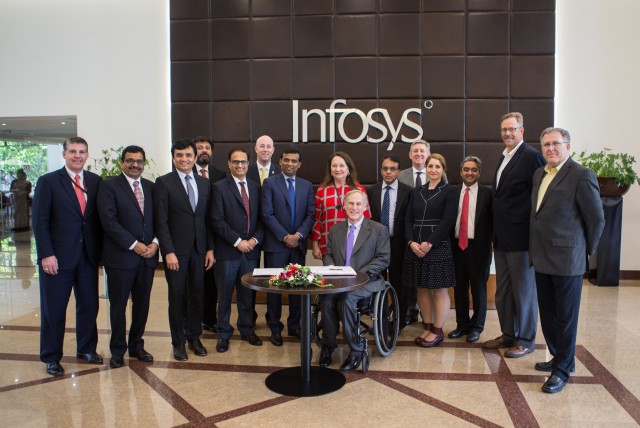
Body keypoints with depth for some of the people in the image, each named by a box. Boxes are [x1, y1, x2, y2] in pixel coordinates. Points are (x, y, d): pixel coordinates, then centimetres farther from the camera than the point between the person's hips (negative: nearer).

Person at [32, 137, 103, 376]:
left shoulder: (96, 182, 7)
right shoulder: (48, 182, -3)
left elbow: (100, 218, 8)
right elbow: (39, 220, -6)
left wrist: (99, 249, 3)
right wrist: (46, 254, -13)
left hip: (88, 257, 4)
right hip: (58, 257, -3)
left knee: (89, 306, 11)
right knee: (53, 310, 7)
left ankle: (86, 349, 30)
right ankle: (51, 358, 22)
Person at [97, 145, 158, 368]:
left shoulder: (151, 187, 11)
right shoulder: (109, 186, -4)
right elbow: (109, 221, -12)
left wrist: (155, 243, -6)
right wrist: (134, 245, -14)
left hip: (148, 255, 4)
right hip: (120, 255, -4)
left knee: (142, 303, 12)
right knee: (118, 305, 6)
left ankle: (136, 345, 27)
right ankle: (117, 350, 21)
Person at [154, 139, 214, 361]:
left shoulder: (204, 183, 9)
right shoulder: (163, 182, -4)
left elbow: (208, 218, 10)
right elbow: (161, 221, -8)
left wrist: (210, 248, 4)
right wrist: (168, 251, -14)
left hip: (199, 249, 4)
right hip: (176, 249, -4)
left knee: (197, 294, 10)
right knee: (177, 296, 5)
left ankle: (194, 337, 26)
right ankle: (178, 342, 19)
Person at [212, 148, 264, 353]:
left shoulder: (256, 187, 11)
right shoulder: (220, 187, -3)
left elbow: (261, 218, 10)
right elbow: (217, 220, -10)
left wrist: (255, 239, -5)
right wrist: (237, 241, -14)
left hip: (251, 250, 4)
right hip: (227, 251, -4)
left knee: (247, 293, 13)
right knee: (225, 295, 6)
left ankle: (246, 330, 27)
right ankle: (224, 334, 19)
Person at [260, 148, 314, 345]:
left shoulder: (306, 186, 11)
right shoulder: (270, 183, -1)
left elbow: (310, 214, 5)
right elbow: (267, 214, -8)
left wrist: (299, 235, -10)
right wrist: (285, 237, -13)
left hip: (298, 243, 3)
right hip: (276, 244, -3)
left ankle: (294, 325, 21)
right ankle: (275, 328, 16)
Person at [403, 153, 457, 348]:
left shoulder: (449, 192, -2)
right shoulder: (416, 192, 12)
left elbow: (448, 220, -10)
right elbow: (408, 219, 8)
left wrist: (429, 243, -16)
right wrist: (411, 242, -7)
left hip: (438, 247, -5)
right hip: (415, 247, 5)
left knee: (439, 289, 2)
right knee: (422, 288, 9)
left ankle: (437, 331, 13)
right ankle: (427, 327, 21)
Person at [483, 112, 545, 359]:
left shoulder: (531, 156, -12)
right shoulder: (504, 157, 15)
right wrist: (496, 233, 13)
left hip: (520, 237, -8)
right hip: (502, 237, 9)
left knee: (524, 290, 4)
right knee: (502, 291, 16)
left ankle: (525, 341, 18)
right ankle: (508, 334, 30)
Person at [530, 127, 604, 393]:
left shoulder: (581, 176, -12)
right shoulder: (539, 174, 11)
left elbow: (596, 219, -7)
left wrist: (586, 251, 1)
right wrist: (536, 250, 13)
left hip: (567, 260, -7)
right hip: (542, 259, 7)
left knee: (565, 317, 4)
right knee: (548, 314, 16)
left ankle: (562, 369, 16)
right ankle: (558, 356, 34)